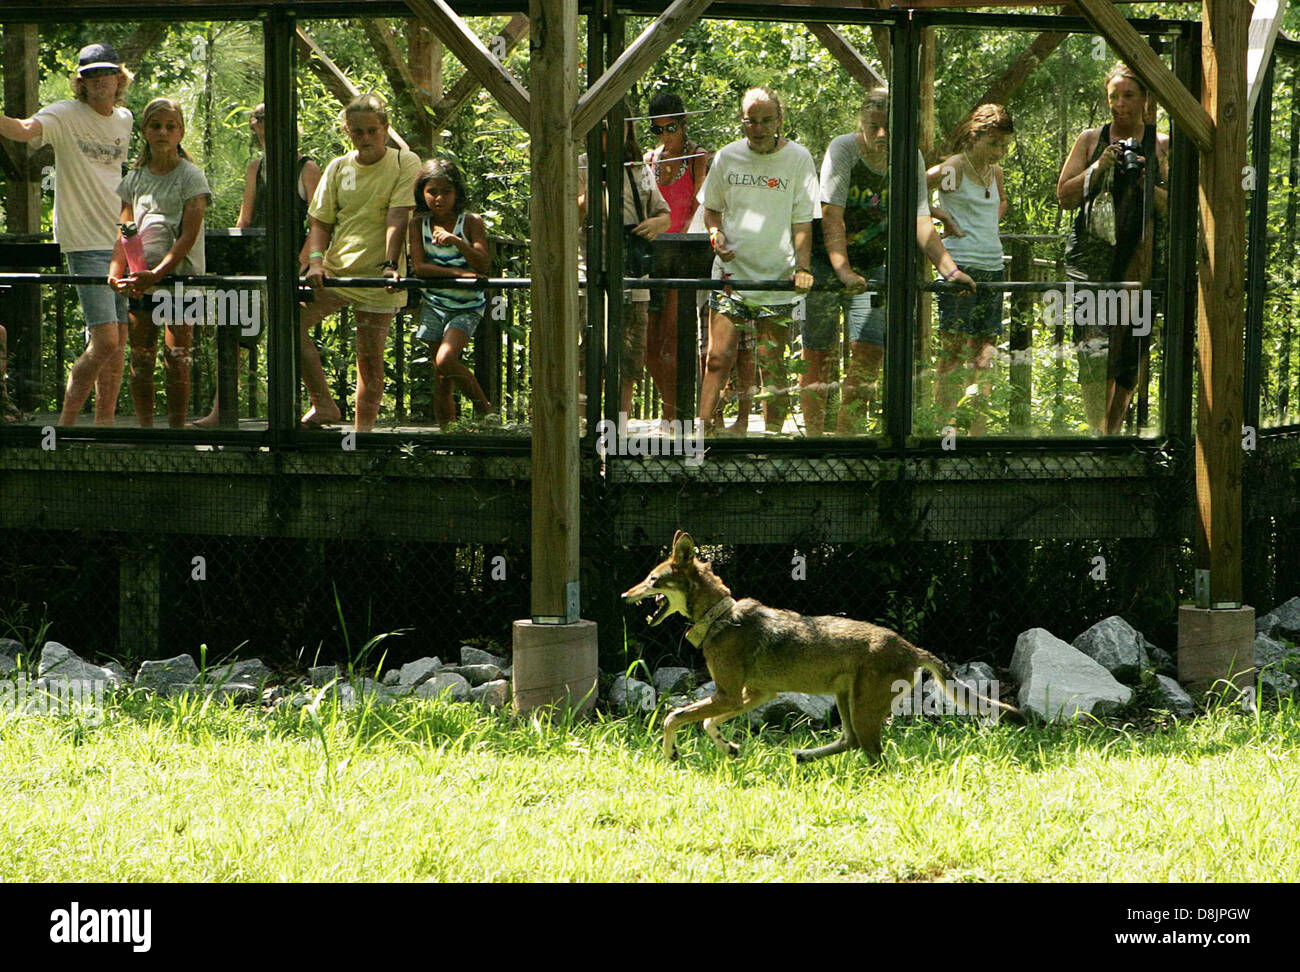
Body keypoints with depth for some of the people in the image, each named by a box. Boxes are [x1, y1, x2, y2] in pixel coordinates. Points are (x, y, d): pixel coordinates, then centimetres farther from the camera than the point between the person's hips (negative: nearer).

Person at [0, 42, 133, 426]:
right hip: (85, 243, -7)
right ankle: (66, 423, -3)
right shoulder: (65, 116, -8)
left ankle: (105, 420, 15)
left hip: (122, 241, 7)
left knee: (119, 339, 7)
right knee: (104, 341, -14)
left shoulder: (124, 119, 11)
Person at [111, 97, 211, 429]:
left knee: (176, 358, -9)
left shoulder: (191, 177, -2)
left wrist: (158, 273, -20)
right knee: (140, 358, 2)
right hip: (140, 278, 5)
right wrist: (116, 271, -8)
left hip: (179, 275, -5)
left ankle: (177, 429, -5)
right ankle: (145, 428, 8)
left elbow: (188, 237, -11)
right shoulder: (135, 178, 14)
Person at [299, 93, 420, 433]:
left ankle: (362, 429, 8)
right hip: (334, 272, 3)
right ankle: (323, 405, -10)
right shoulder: (339, 167, 9)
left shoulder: (405, 163, -2)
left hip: (377, 277, -3)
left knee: (369, 357, -2)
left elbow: (398, 216, -13)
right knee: (290, 318, -16)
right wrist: (316, 261, -10)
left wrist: (390, 264, -25)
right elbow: (320, 222, 9)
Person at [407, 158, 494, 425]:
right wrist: (458, 273, -22)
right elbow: (419, 267, -11)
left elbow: (483, 267, -17)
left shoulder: (470, 223, -8)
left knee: (445, 360, -23)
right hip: (434, 304, 3)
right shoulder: (419, 224, -1)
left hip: (466, 307, -3)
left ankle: (484, 407, -5)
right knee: (441, 381, 3)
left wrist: (457, 242, -33)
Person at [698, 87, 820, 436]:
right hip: (731, 273, 2)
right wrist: (716, 234, -2)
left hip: (777, 277, -2)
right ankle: (703, 427, -1)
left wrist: (803, 267, -14)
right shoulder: (727, 157, 6)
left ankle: (773, 433, 9)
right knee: (718, 358, -5)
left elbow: (803, 220, -1)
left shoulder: (797, 158, 0)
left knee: (771, 364, 1)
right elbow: (712, 208, 19)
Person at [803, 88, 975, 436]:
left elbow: (921, 222, -6)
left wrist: (949, 269, -19)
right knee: (816, 352, -3)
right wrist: (842, 271, -36)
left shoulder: (911, 159, -6)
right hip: (826, 259, -3)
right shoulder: (843, 149, -18)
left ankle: (846, 434, 0)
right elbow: (832, 216, -25)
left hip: (871, 264, 3)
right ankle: (814, 435, 6)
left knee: (869, 352, -8)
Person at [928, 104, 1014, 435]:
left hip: (993, 267, 7)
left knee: (984, 353, 7)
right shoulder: (953, 169, -8)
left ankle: (978, 428, 10)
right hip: (960, 266, -7)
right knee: (954, 350, -8)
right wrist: (944, 216, -10)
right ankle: (944, 425, -7)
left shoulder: (996, 172, 14)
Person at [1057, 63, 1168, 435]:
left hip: (1141, 257, 1)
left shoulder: (1162, 145, 9)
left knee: (1131, 347, 2)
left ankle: (1113, 427, 16)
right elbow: (1065, 196, 9)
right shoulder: (1091, 139, 11)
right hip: (1091, 252, -1)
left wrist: (1146, 184, -11)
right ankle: (1099, 432, -15)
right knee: (1094, 346, -15)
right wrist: (1099, 167, -6)